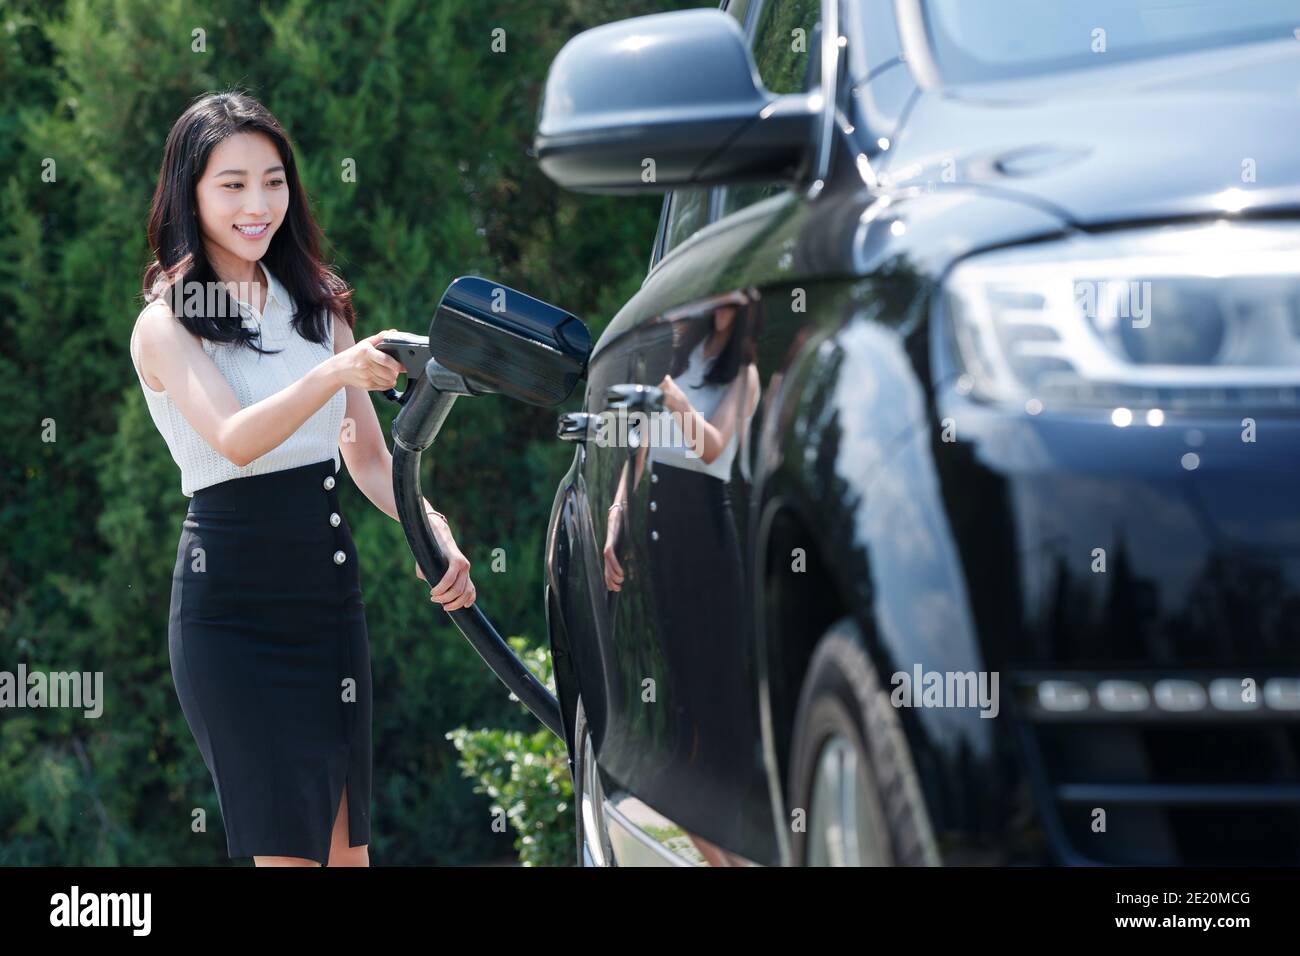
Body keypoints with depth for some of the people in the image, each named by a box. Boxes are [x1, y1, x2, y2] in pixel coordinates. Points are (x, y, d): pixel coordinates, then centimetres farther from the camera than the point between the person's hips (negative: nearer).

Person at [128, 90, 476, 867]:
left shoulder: (318, 307, 11)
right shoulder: (166, 326, -7)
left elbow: (369, 458, 10)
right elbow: (235, 439, -24)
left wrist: (436, 534, -9)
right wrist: (333, 374, -40)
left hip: (329, 592, 6)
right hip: (232, 606, -5)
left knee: (349, 842, 7)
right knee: (286, 846, -6)